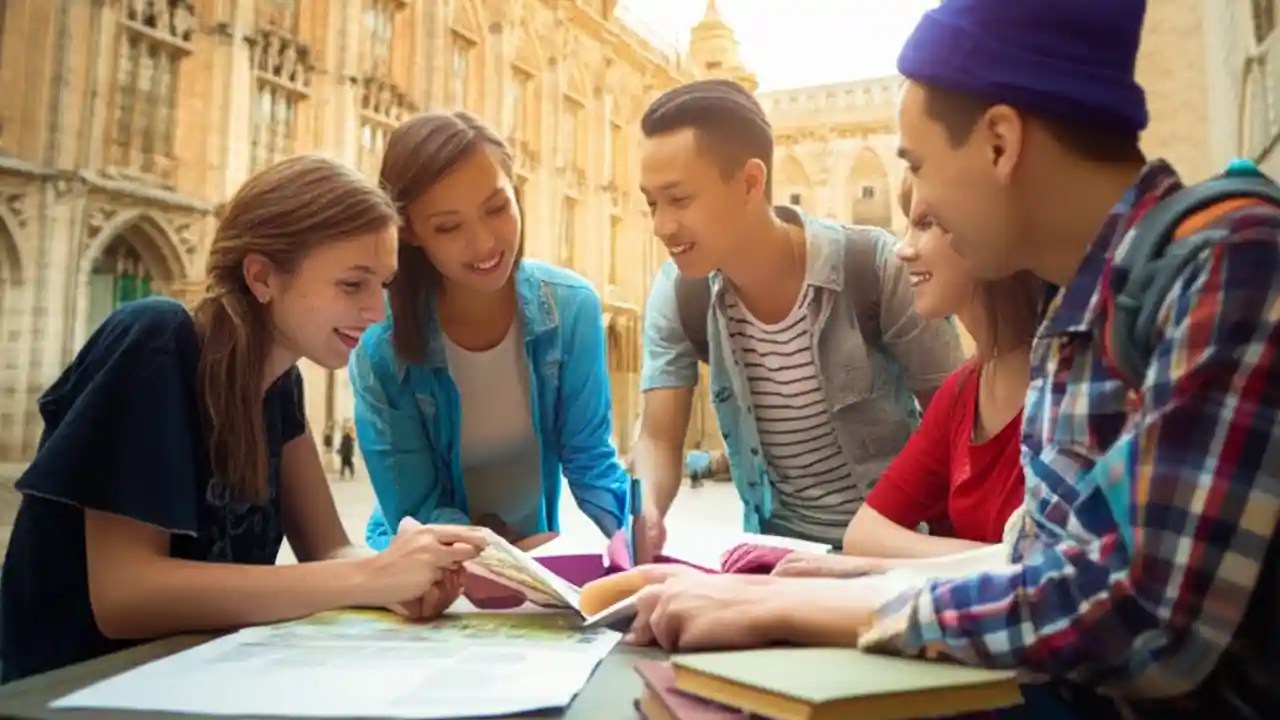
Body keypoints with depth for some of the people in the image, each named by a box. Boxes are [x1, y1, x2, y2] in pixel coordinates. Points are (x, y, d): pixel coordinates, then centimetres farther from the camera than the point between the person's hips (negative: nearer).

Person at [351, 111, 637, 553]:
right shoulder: (380, 346, -18)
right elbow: (416, 515, -13)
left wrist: (604, 537, -24)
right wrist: (510, 557, -27)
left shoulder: (572, 307, -12)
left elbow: (590, 458, -7)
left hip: (539, 551, 2)